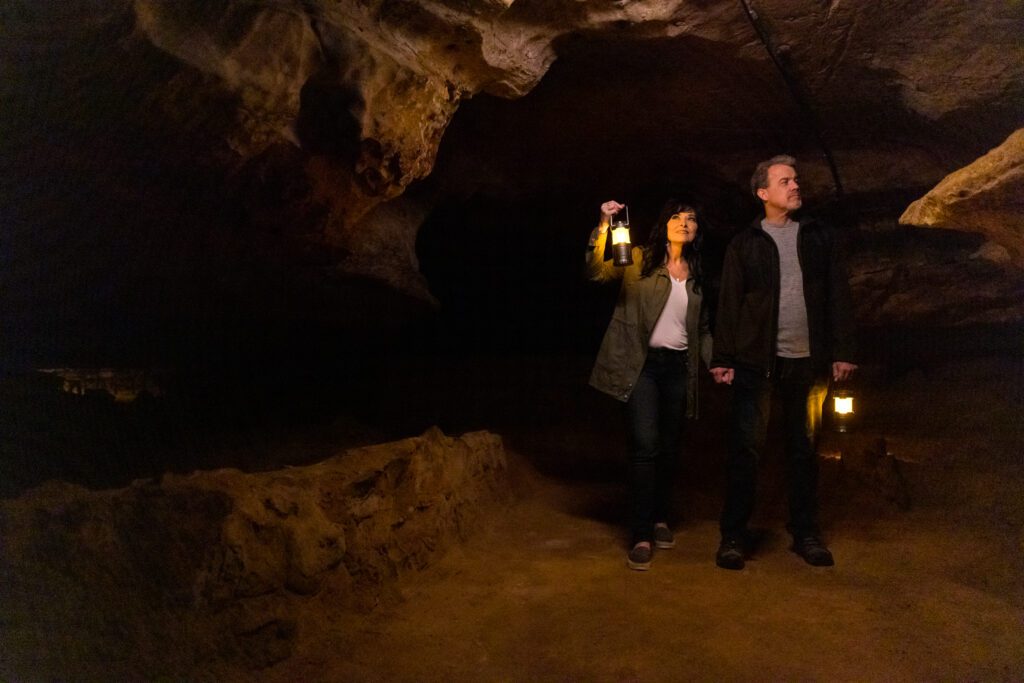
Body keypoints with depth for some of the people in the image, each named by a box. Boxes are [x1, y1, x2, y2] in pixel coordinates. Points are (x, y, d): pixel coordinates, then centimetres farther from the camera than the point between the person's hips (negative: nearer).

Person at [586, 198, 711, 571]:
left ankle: (661, 519, 28)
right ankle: (641, 536, -7)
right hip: (641, 363, -5)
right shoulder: (638, 260, 2)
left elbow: (702, 327, 21)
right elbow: (596, 271, -13)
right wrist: (603, 227, -24)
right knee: (645, 445, -13)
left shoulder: (696, 273, 15)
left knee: (669, 448, 11)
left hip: (678, 365, 5)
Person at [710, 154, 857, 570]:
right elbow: (729, 304, 1)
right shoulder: (745, 244, 5)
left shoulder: (820, 237, 10)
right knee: (745, 449, -2)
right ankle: (734, 536, 7)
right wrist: (723, 358, -5)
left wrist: (842, 351, 0)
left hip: (808, 362, 2)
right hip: (757, 361, -2)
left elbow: (838, 298, 7)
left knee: (804, 449, 10)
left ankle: (805, 534, 21)